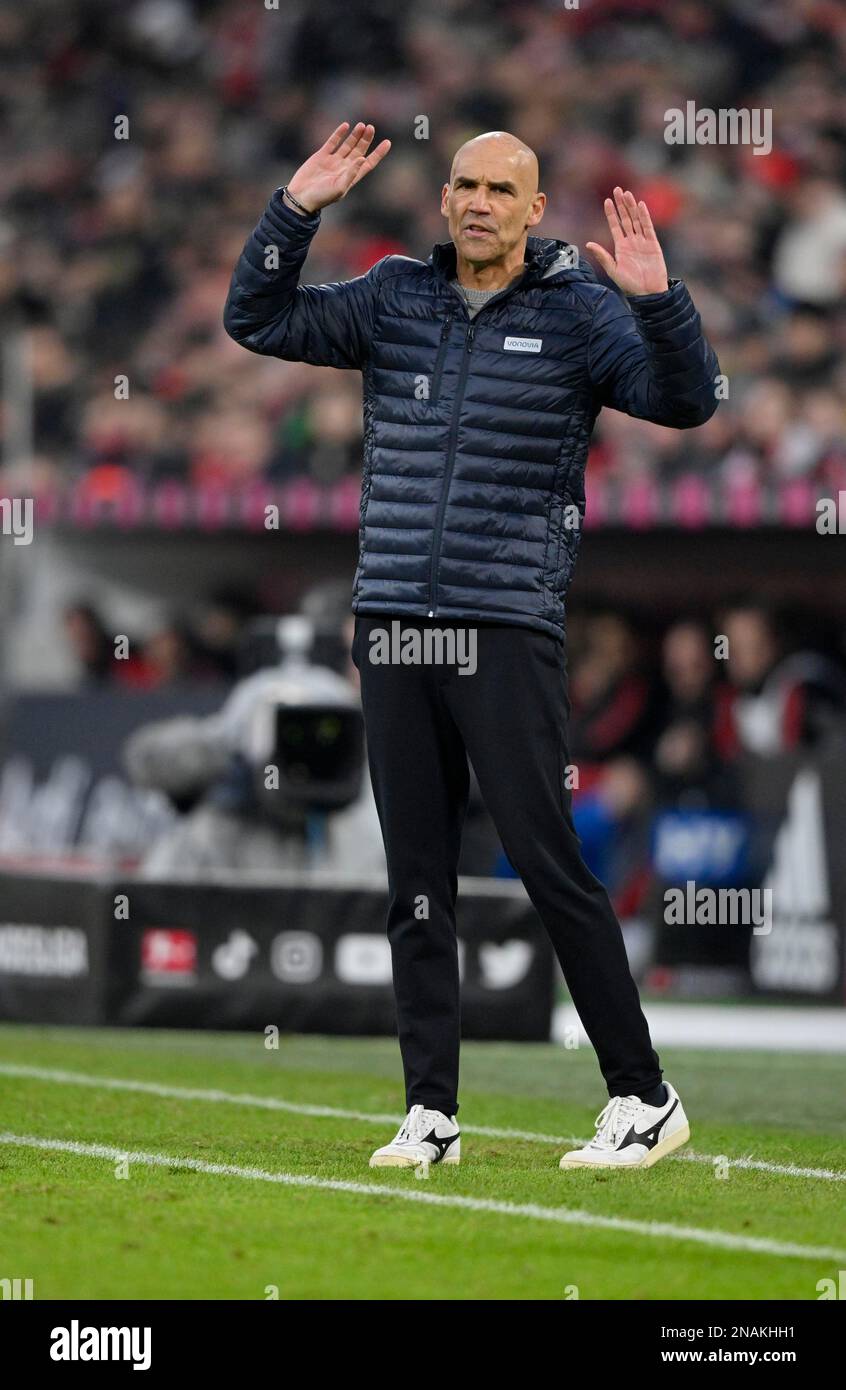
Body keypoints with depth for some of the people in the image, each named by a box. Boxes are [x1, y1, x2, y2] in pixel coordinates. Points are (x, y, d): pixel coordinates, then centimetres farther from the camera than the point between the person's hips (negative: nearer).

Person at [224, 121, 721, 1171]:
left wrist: (654, 299, -28)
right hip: (393, 624, 4)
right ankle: (431, 1114, 9)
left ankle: (643, 1098, -3)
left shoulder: (577, 308, -1)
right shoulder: (396, 297, 10)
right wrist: (298, 207, -4)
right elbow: (257, 321, 7)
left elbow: (684, 400, -12)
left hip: (508, 628, -4)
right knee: (416, 882, 5)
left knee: (548, 864, -9)